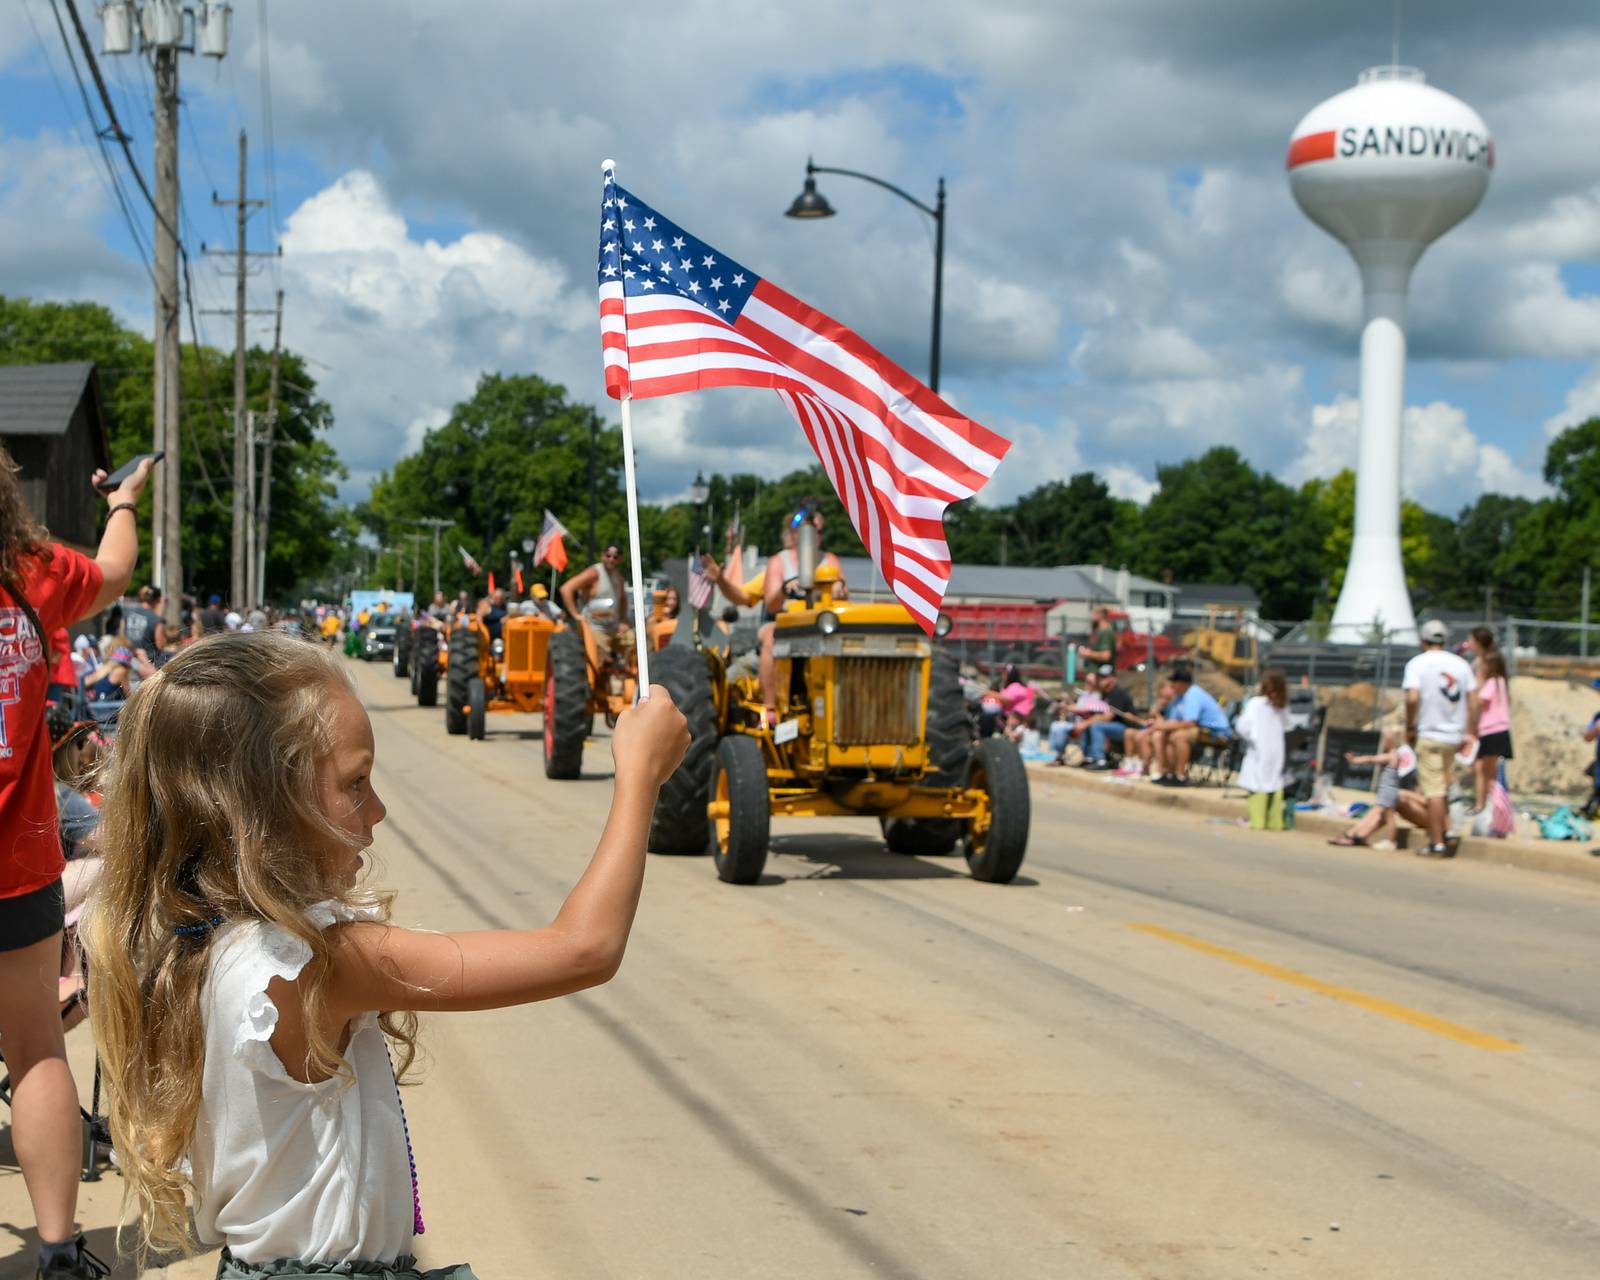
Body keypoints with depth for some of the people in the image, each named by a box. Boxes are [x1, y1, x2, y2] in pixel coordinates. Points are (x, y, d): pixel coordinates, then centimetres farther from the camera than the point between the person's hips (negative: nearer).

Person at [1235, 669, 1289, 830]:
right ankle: (1275, 822, 11)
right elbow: (1286, 728, 10)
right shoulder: (1283, 706, 3)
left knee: (1258, 786, 0)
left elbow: (1243, 727, -12)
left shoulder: (1256, 703, -10)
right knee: (1275, 785, 10)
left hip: (1259, 751, -4)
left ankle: (1258, 822, -4)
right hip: (1277, 752, 4)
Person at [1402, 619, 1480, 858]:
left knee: (1434, 791, -5)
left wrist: (1410, 728, -6)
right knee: (1444, 789, 18)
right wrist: (1471, 733, 13)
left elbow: (1412, 698, -17)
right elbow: (1473, 700, 7)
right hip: (1455, 734, 5)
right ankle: (1445, 833, 16)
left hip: (1429, 734, -5)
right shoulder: (1460, 663, 9)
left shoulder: (1418, 663, -5)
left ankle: (1437, 844, -5)